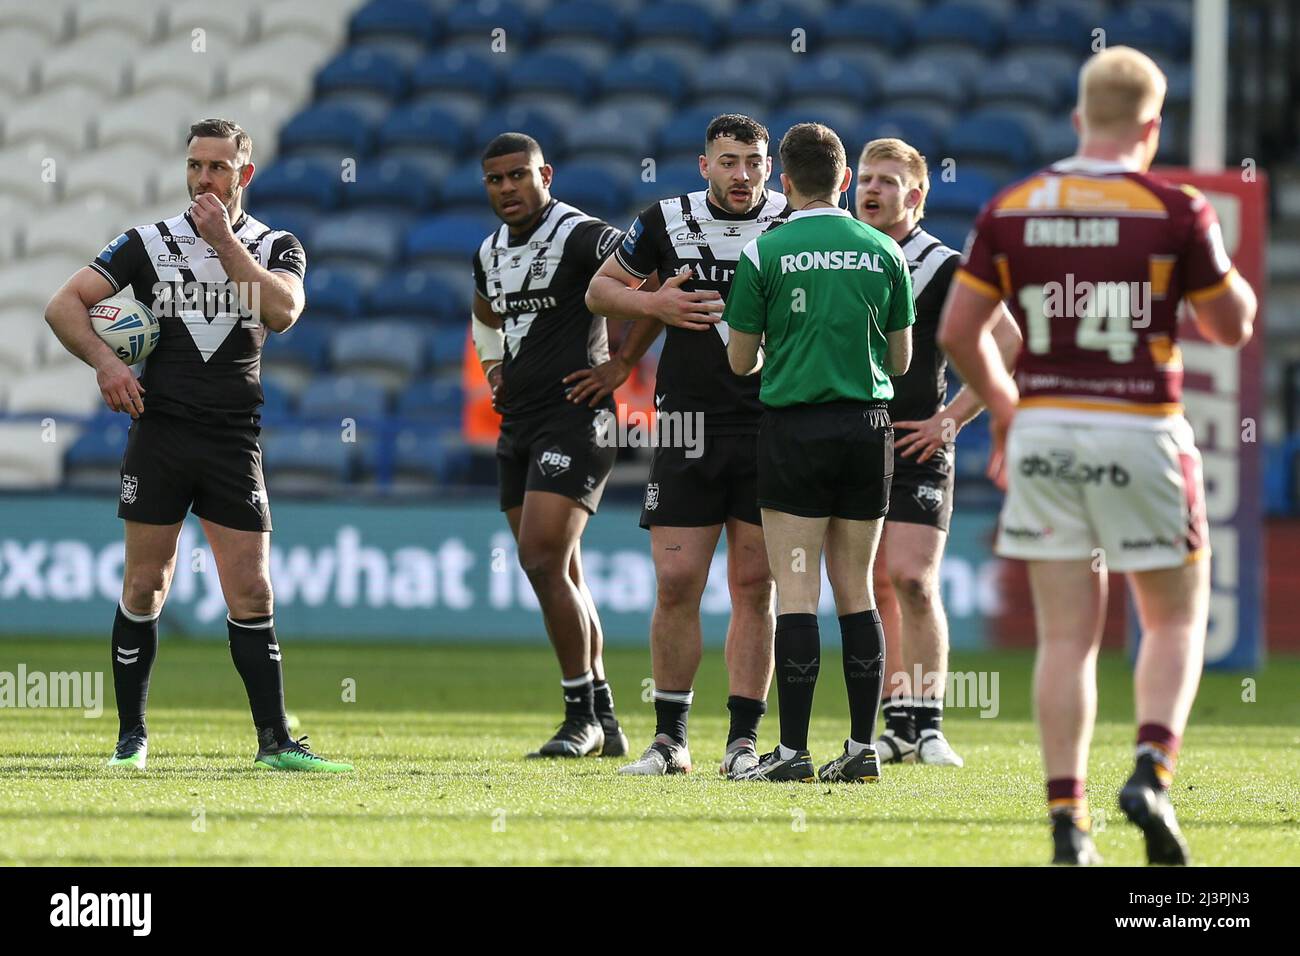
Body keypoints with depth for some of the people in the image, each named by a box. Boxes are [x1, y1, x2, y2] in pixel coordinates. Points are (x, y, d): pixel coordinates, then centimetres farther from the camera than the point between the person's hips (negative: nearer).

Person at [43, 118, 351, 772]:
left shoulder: (277, 247, 6)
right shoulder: (148, 243, 5)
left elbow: (282, 312, -15)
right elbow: (64, 305, 3)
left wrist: (223, 239, -13)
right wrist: (103, 361, -14)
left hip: (233, 442, 0)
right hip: (158, 435, 0)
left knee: (252, 595, -4)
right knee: (144, 589, 0)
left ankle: (275, 741, 0)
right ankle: (131, 737, 10)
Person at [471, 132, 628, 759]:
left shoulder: (578, 237, -12)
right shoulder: (491, 253, 15)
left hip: (574, 419, -9)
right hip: (518, 424, 9)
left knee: (543, 562, -17)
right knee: (559, 574, 9)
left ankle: (582, 715, -7)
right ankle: (603, 725, 16)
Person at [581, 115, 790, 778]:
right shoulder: (668, 222, 2)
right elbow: (601, 290, 14)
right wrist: (653, 304, -4)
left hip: (770, 425, 0)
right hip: (689, 426, 0)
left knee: (754, 588, 1)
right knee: (676, 584, -3)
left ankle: (743, 738, 6)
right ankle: (670, 739, 7)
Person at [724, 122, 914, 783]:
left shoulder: (765, 252, -5)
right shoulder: (883, 252, 5)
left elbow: (740, 360, 1)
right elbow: (901, 359, 11)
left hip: (794, 427, -3)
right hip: (869, 425, 3)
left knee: (796, 592, -3)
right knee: (855, 590, 8)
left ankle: (793, 749, -6)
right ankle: (863, 746, 5)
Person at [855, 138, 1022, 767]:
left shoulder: (942, 267, -4)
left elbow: (1008, 344, -6)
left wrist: (951, 418, -9)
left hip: (916, 449, -5)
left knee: (911, 578, -14)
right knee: (875, 586, 5)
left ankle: (928, 726, -11)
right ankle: (899, 725, 10)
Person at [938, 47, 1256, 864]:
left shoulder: (1011, 210, 1)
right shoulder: (1176, 212, -8)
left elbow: (958, 329, 3)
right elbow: (1233, 325, 0)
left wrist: (1003, 408, 18)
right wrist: (1227, 270, 19)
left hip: (1043, 430, 3)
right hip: (1140, 431, -3)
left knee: (1066, 635, 7)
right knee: (1176, 618, 12)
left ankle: (1067, 819, 1)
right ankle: (1152, 772, -10)